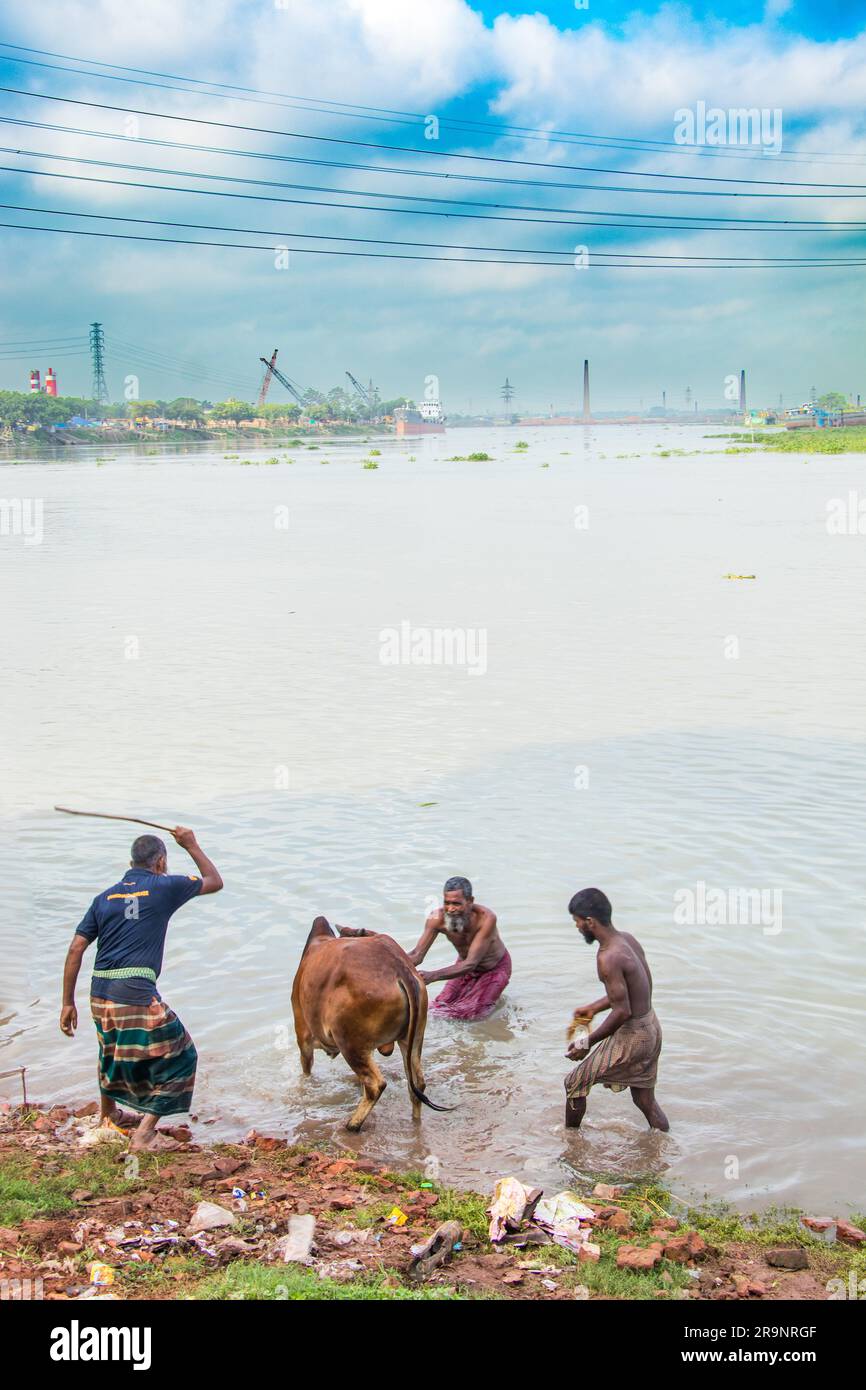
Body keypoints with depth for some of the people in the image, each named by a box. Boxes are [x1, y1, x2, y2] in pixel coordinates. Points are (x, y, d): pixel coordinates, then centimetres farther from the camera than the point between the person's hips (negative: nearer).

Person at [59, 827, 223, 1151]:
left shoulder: (105, 897, 12)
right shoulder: (164, 887, -1)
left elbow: (76, 948, 8)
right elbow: (215, 882, 14)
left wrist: (68, 1002, 13)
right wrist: (191, 845, 25)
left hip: (100, 992, 7)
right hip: (136, 993, -6)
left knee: (113, 1049, 32)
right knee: (178, 1057, 7)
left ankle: (108, 1113, 53)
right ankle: (144, 1133, 1)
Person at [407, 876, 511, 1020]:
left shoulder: (486, 918, -39)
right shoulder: (437, 918, -27)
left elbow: (471, 963, -43)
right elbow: (417, 955, -26)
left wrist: (433, 976, -57)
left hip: (495, 968, -4)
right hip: (464, 964, 4)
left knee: (473, 1011, -16)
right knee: (443, 1005, -5)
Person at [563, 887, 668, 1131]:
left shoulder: (609, 957, -26)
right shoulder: (627, 940, 2)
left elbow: (622, 1011, -26)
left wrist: (588, 1043, -15)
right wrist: (594, 1008, 21)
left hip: (632, 1036, -8)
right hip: (651, 1029, 9)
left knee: (575, 1084, 9)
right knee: (645, 1100, 21)